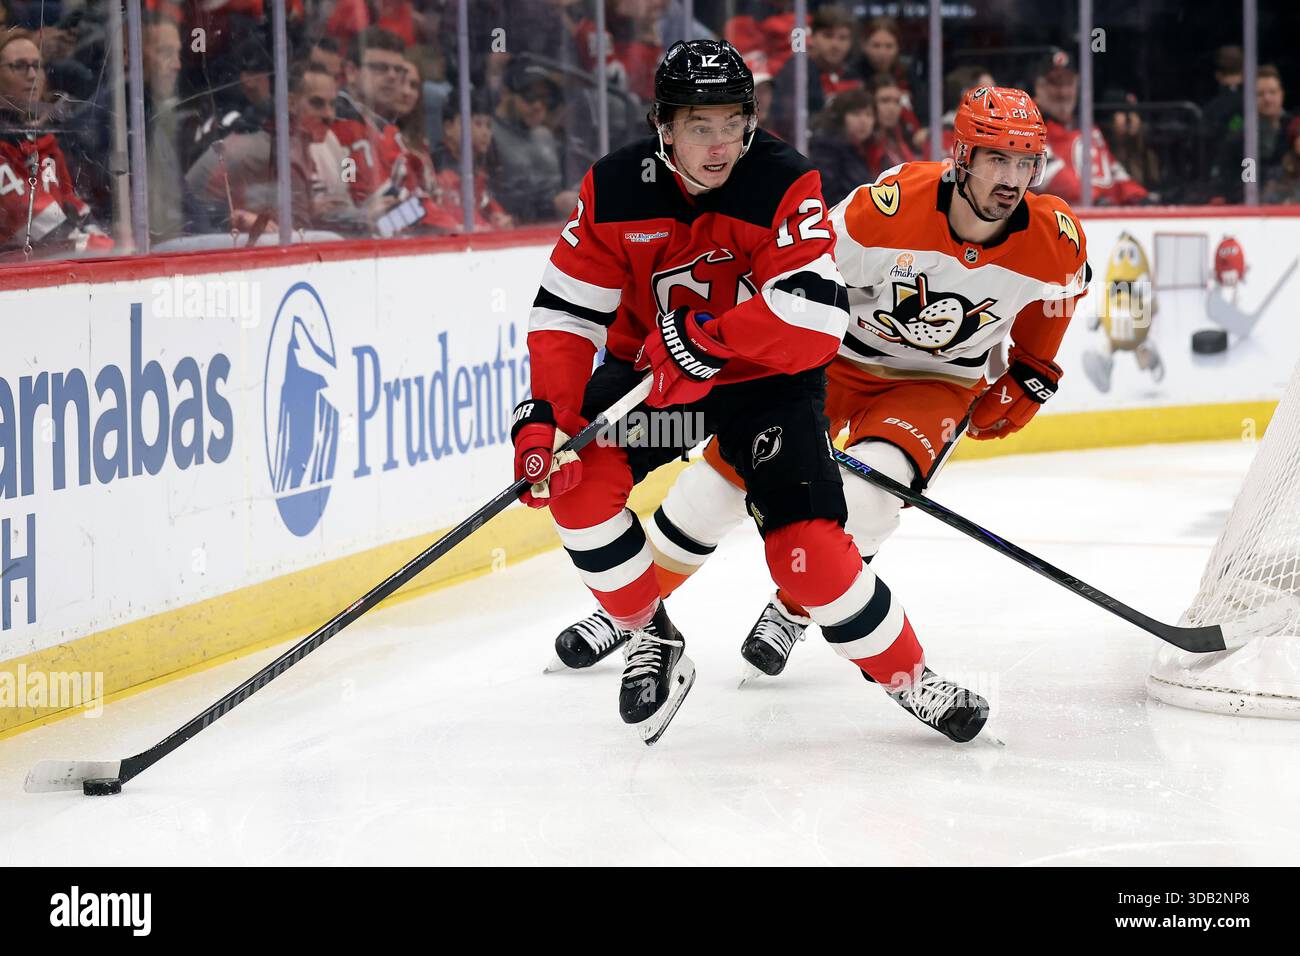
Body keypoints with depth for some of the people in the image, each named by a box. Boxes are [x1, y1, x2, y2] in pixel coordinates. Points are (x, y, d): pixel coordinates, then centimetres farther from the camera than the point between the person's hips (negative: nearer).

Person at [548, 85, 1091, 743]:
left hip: (935, 381, 1)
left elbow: (1055, 298, 5)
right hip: (834, 349, -1)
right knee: (724, 477, -2)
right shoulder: (889, 206, -31)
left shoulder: (1056, 242, -21)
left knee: (861, 498, -24)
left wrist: (1025, 384, 9)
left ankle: (795, 610, 6)